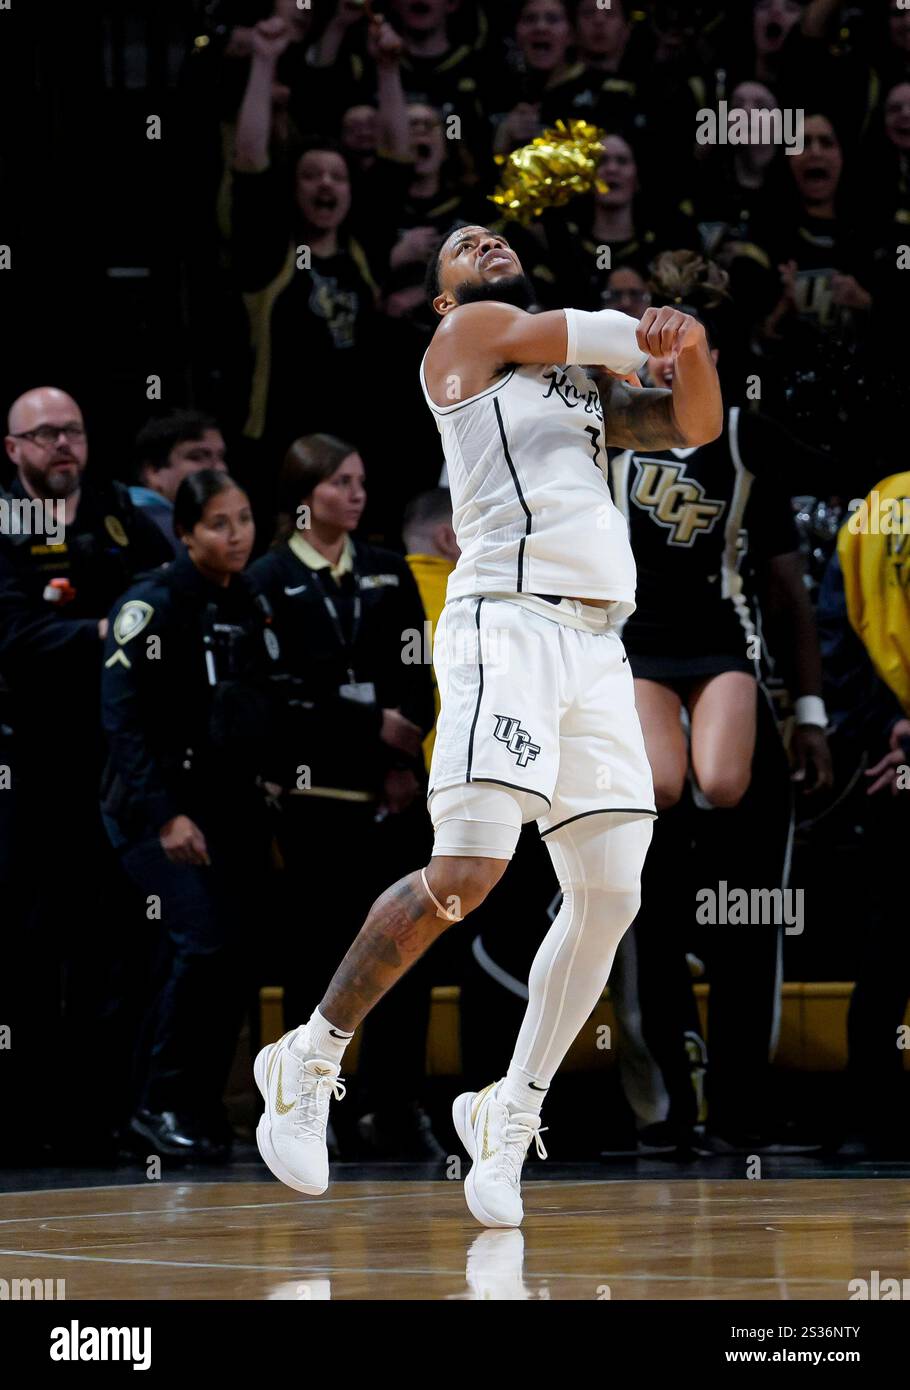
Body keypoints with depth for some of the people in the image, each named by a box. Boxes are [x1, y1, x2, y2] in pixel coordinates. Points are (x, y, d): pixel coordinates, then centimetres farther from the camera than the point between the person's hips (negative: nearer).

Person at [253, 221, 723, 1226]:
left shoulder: (583, 387, 29)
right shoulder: (465, 333, 10)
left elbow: (695, 426, 20)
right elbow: (588, 335, 1)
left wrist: (694, 350, 0)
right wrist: (664, 337, 18)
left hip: (598, 646, 7)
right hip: (508, 617, -7)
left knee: (608, 896, -1)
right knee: (469, 870, -20)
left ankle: (508, 1122, 9)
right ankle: (310, 1061, -6)